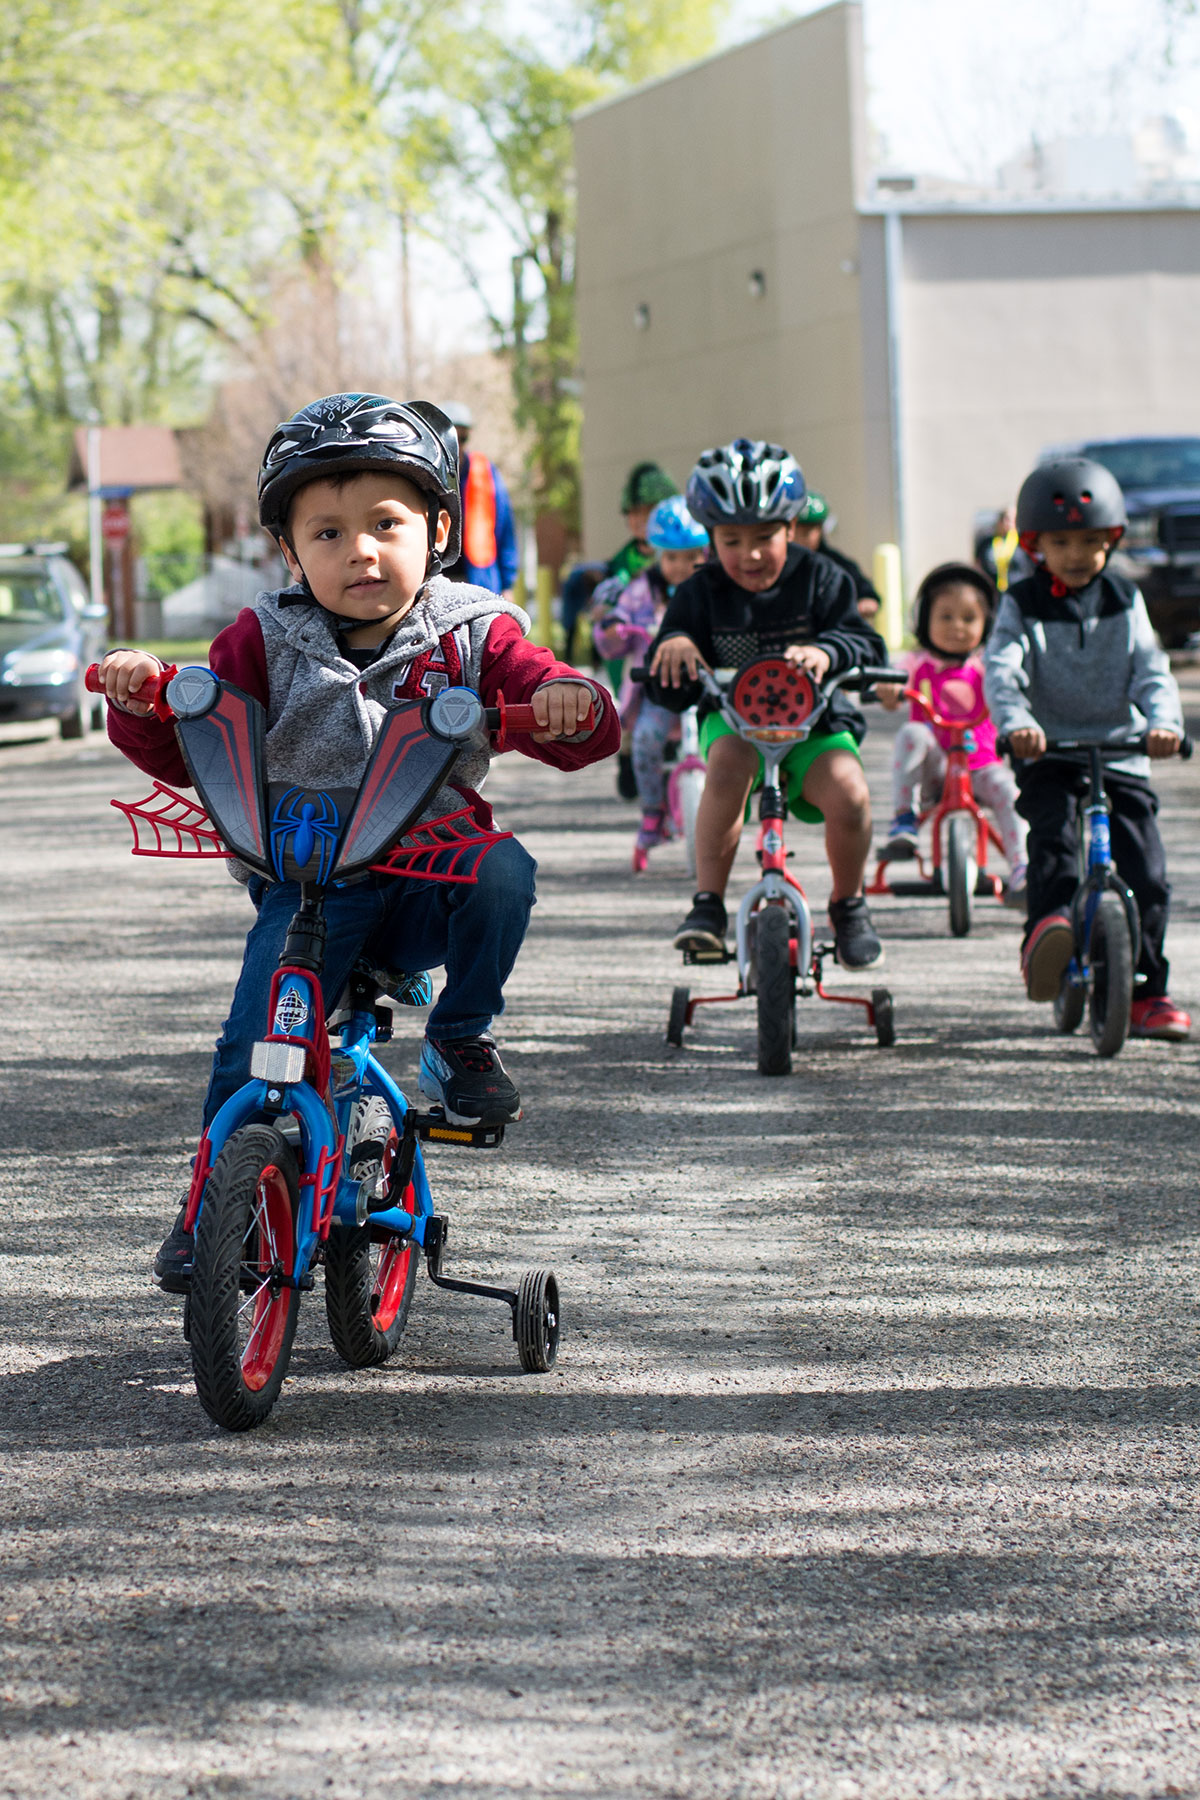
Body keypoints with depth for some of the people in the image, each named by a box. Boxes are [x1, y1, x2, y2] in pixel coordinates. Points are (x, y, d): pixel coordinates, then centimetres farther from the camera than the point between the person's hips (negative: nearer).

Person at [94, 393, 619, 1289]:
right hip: (306, 880, 0)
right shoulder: (267, 640, 1)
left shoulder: (473, 633, -2)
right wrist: (142, 703, -19)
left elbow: (577, 738, -6)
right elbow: (188, 754, 2)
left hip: (432, 872, 0)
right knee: (255, 1044, -19)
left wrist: (574, 704, -30)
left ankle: (461, 1039, -6)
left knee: (503, 872, -31)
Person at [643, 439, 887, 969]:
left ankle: (848, 904, 1)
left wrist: (826, 651, -37)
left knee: (848, 792, -29)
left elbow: (866, 646, -14)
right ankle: (708, 903, -27)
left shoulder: (818, 579, -3)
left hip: (813, 719, 0)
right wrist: (673, 645, -30)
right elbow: (665, 689, -6)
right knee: (728, 764, -36)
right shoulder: (701, 595, -2)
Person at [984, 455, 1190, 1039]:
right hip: (1048, 754, -2)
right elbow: (1001, 670, -14)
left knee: (1145, 869, -5)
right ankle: (1049, 929, -44)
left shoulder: (1125, 602, 8)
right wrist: (1016, 723, -35)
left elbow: (1151, 671, -1)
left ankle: (1146, 992, 4)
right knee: (1052, 830, -31)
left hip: (1121, 753, 2)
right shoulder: (1021, 605, 1)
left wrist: (1164, 721, -23)